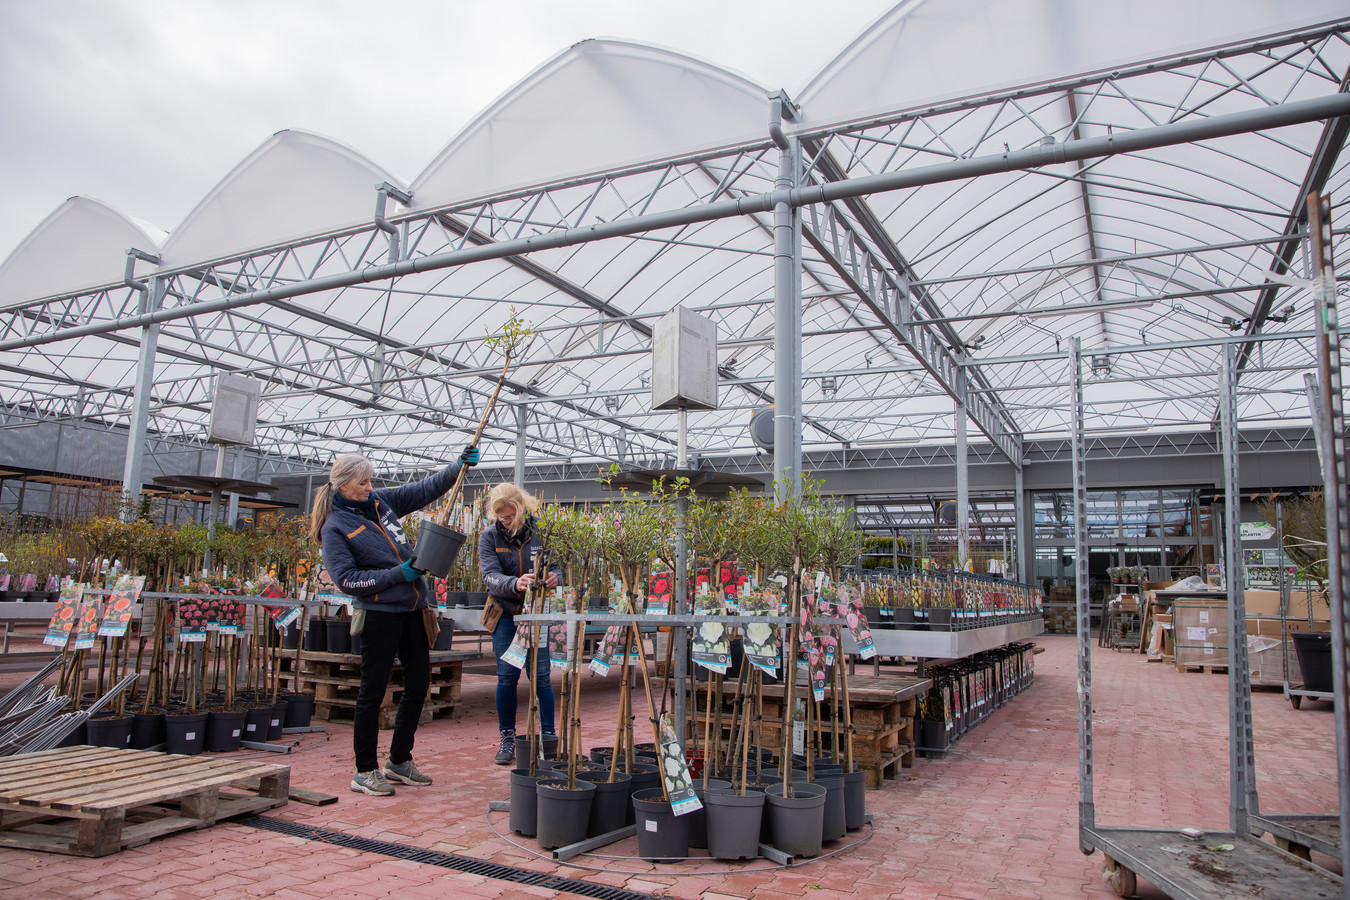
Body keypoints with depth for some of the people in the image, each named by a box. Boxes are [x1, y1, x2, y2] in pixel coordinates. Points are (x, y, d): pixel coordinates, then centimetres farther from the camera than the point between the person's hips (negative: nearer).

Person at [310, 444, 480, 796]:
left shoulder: (381, 501, 10)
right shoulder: (335, 527, -8)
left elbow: (425, 489, 18)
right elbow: (346, 579, -15)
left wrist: (459, 466, 6)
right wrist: (397, 575, -19)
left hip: (413, 608, 7)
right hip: (378, 613, -7)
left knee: (419, 683, 11)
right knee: (373, 691, 1)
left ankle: (399, 760, 25)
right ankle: (365, 771, 15)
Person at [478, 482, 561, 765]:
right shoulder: (489, 537, -5)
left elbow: (557, 564, -2)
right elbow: (491, 577, -17)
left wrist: (555, 576, -28)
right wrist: (514, 584, -38)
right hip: (506, 614, 1)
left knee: (540, 676, -1)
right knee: (506, 677, 3)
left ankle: (549, 736, 12)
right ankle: (507, 740, 17)